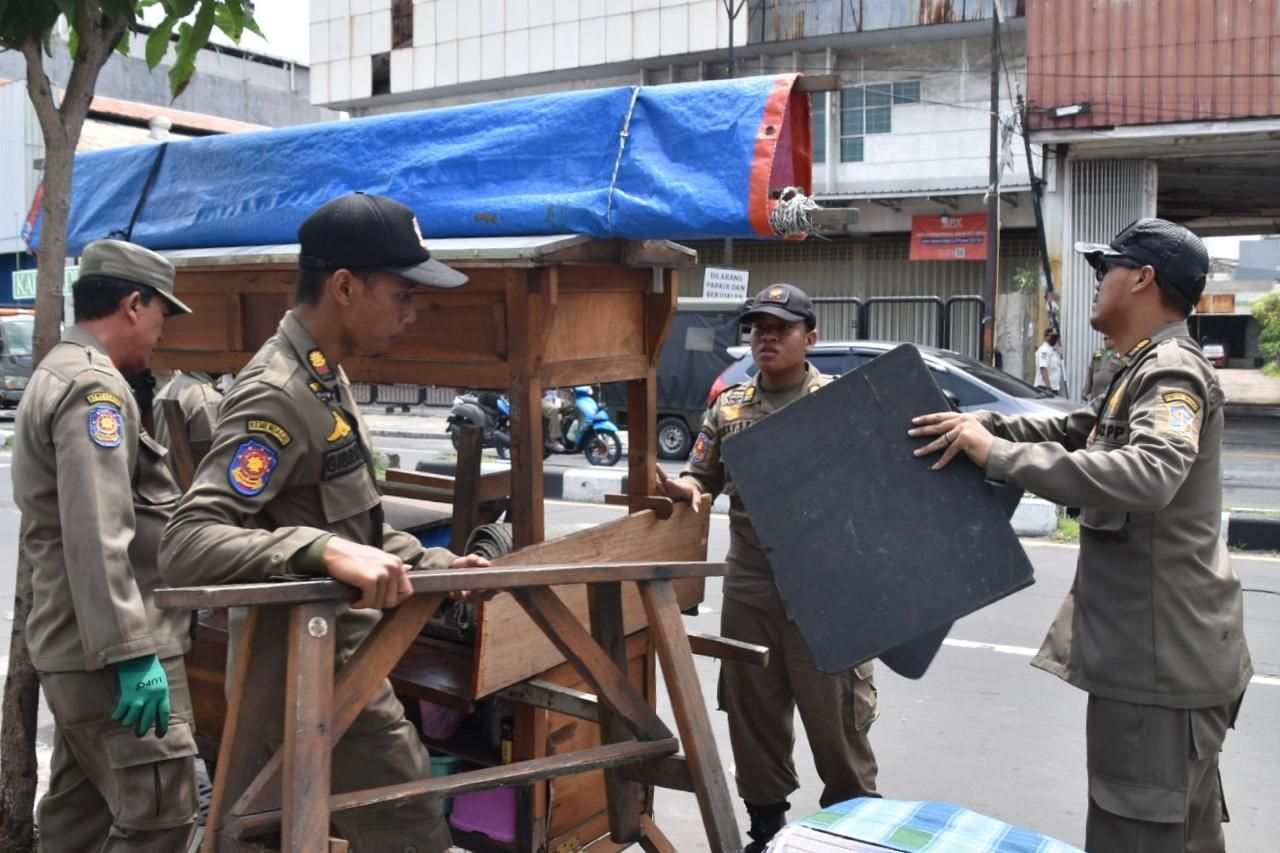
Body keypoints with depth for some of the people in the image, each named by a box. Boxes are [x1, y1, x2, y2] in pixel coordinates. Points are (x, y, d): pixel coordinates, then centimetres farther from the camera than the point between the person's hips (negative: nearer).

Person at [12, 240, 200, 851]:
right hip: (110, 651, -11)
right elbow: (97, 538, -25)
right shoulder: (95, 388, -16)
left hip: (76, 644, 11)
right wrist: (133, 653, -25)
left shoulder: (57, 375, 19)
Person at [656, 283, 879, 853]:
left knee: (834, 710, 6)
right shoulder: (727, 407, 8)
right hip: (749, 588, 4)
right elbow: (702, 477, 13)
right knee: (753, 711, 14)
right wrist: (683, 488, -10)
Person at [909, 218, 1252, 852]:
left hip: (1165, 655, -11)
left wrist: (999, 455, -34)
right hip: (1157, 649, 11)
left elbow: (1147, 475, -35)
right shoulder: (1145, 371, 16)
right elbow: (1076, 431, 21)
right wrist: (983, 425, 4)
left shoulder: (1172, 372, -18)